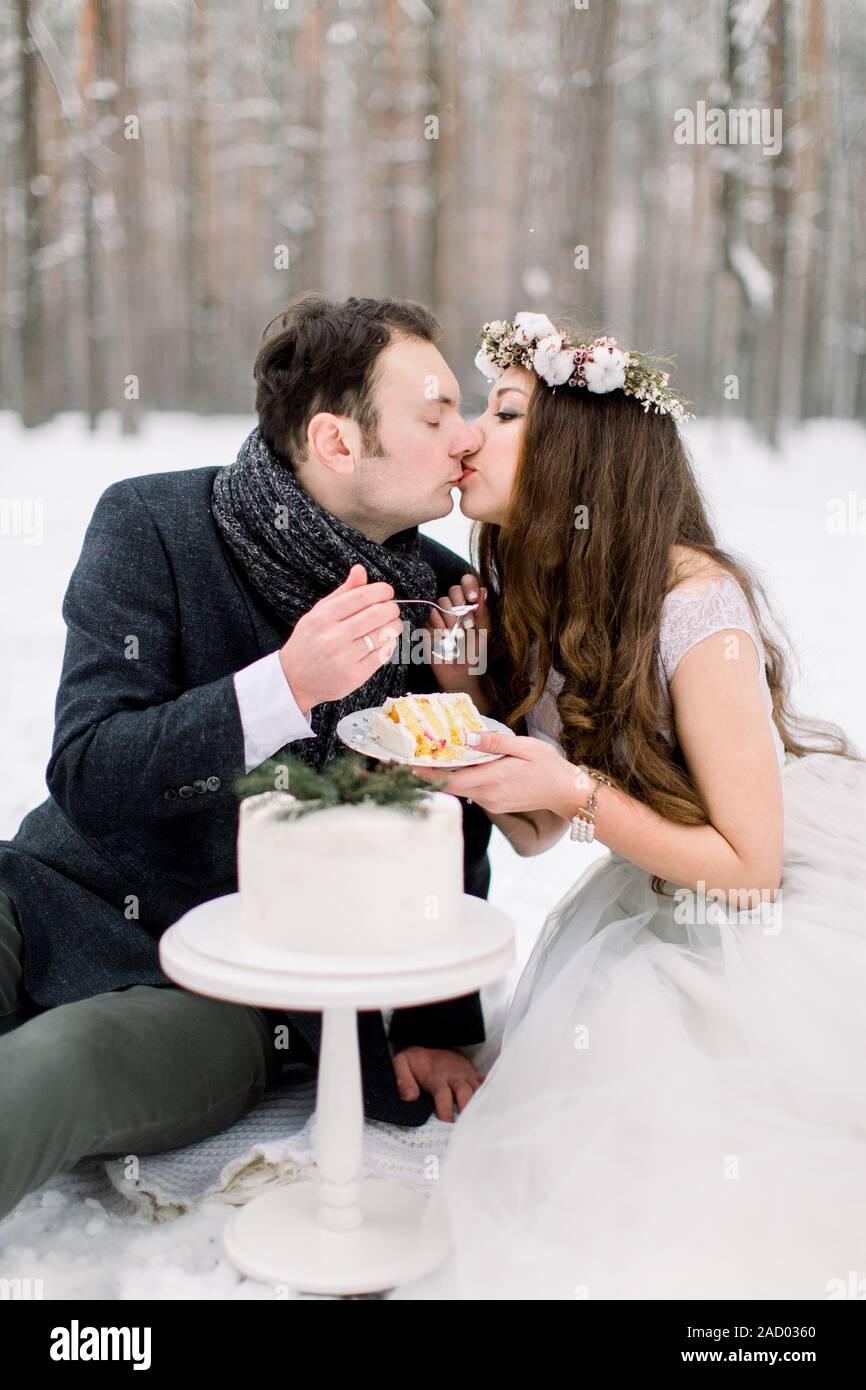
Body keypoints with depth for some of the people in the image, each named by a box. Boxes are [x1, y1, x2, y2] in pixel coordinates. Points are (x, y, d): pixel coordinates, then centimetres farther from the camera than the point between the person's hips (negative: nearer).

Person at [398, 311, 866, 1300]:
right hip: (665, 910, 7)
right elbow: (532, 836, -1)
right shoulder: (530, 597, -4)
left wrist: (577, 792, -30)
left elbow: (745, 867, -22)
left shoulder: (694, 605, -28)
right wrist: (464, 695, -14)